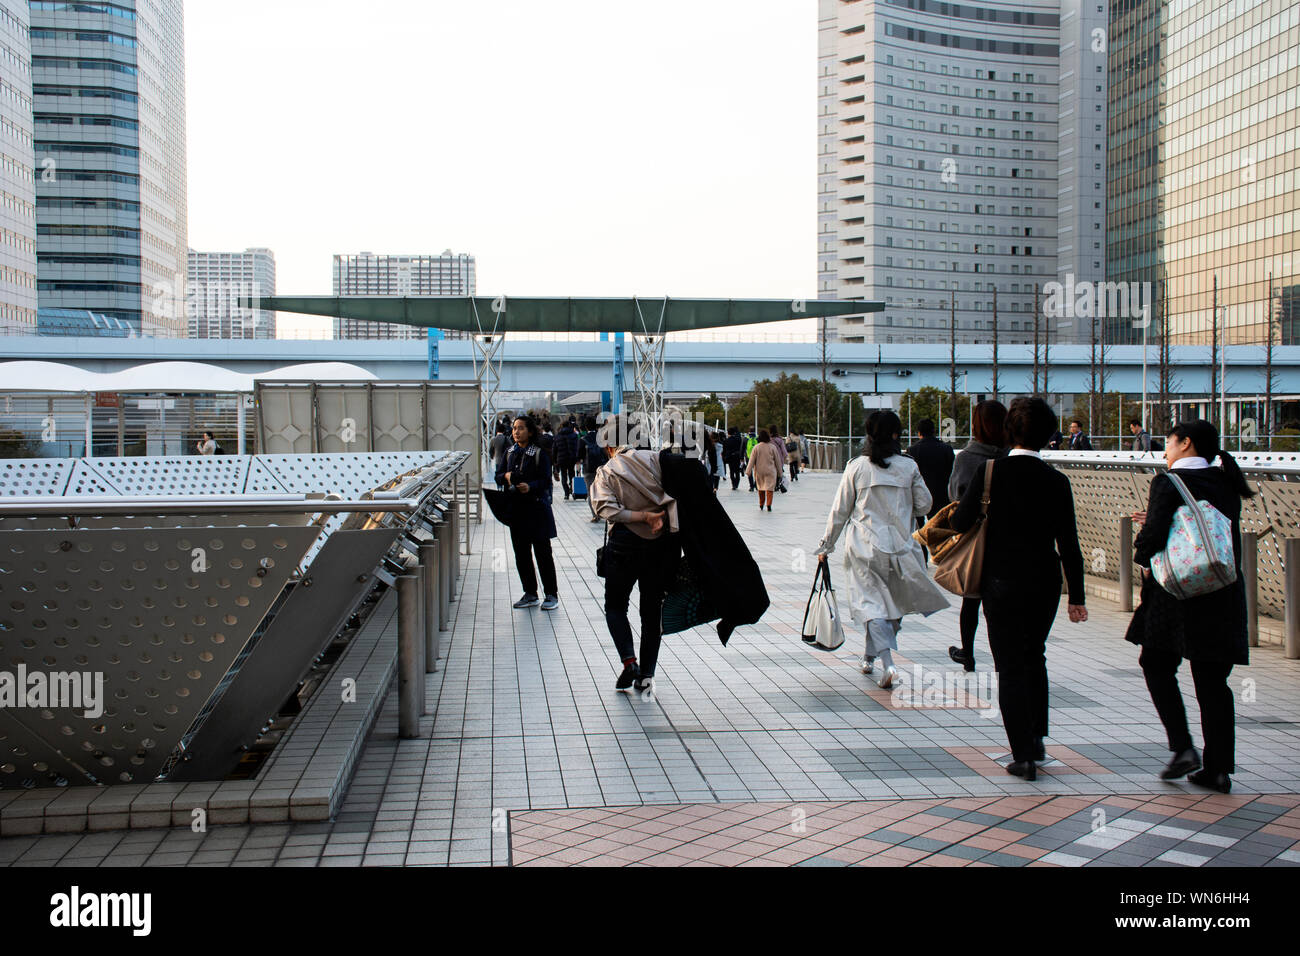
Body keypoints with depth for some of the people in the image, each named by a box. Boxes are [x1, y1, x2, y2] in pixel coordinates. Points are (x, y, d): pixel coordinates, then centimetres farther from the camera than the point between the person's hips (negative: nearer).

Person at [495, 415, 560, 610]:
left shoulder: (540, 453, -6)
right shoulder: (510, 452, 11)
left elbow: (545, 480, -11)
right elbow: (498, 476, 16)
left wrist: (530, 487, -29)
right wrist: (506, 476, -7)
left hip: (537, 508, -6)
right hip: (516, 508, 6)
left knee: (542, 552, -2)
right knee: (521, 552, 9)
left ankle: (551, 595, 7)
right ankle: (530, 594, 20)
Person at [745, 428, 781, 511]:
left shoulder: (756, 447, -6)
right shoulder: (772, 447, -4)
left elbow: (752, 461, -5)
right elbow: (777, 461, 3)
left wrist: (748, 472, -2)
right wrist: (779, 473, 12)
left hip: (759, 471, 1)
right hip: (770, 471, -1)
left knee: (761, 488, 15)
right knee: (769, 488, 0)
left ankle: (761, 505, 23)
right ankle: (769, 505, -13)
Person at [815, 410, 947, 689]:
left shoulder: (857, 466, -5)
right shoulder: (909, 466, -3)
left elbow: (840, 510, -1)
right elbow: (924, 505, 4)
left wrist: (826, 545, 9)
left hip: (864, 546, -1)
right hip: (899, 546, 2)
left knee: (870, 602, -1)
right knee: (891, 602, 17)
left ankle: (888, 663, -17)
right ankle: (870, 657, 28)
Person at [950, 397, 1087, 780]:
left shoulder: (991, 472, -11)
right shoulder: (1056, 481, -4)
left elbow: (959, 522, -11)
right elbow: (1069, 544, -2)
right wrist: (1076, 596, 4)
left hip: (1002, 581, -3)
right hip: (1045, 583, 3)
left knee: (1010, 666, 4)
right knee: (1034, 658, 22)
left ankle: (1024, 754, 3)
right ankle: (1036, 739, 27)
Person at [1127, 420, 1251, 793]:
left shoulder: (1168, 483, -10)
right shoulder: (1226, 484, 9)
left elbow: (1152, 537, -19)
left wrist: (1143, 558, 3)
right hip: (1223, 597, 6)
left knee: (1157, 666, 12)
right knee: (1212, 679, 10)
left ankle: (1183, 748, 1)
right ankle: (1218, 768, 11)